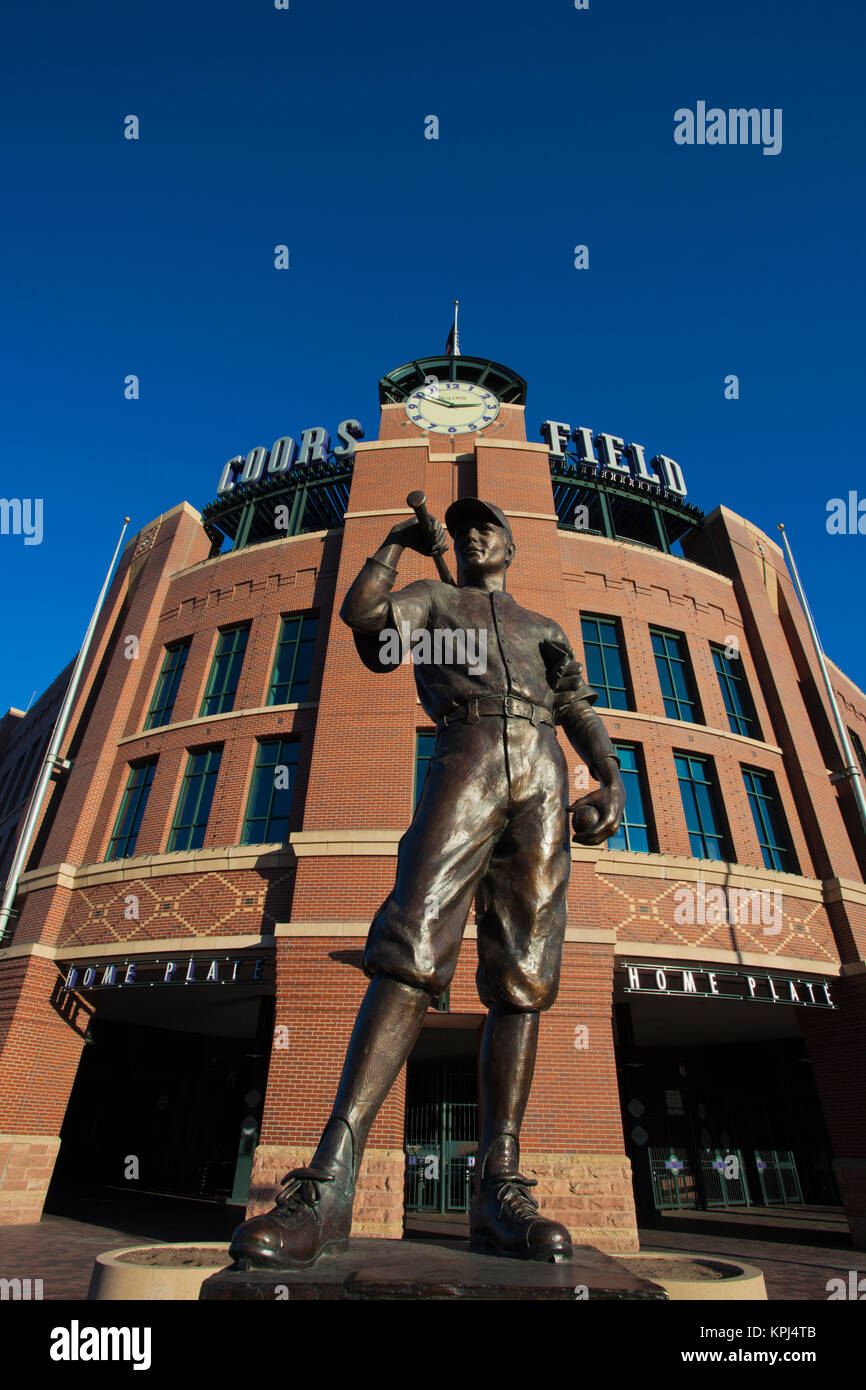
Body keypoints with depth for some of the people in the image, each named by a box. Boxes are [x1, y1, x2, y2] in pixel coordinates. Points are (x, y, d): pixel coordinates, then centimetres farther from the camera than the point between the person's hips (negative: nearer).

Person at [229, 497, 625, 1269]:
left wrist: (613, 779, 2)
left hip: (545, 777, 3)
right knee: (412, 952, -20)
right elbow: (360, 613, 9)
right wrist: (399, 540, 19)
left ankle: (498, 1191, -3)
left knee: (523, 979, -5)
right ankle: (328, 1185, -20)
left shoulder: (545, 629, 32)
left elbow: (581, 711, 19)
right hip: (466, 757, -3)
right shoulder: (433, 597, 28)